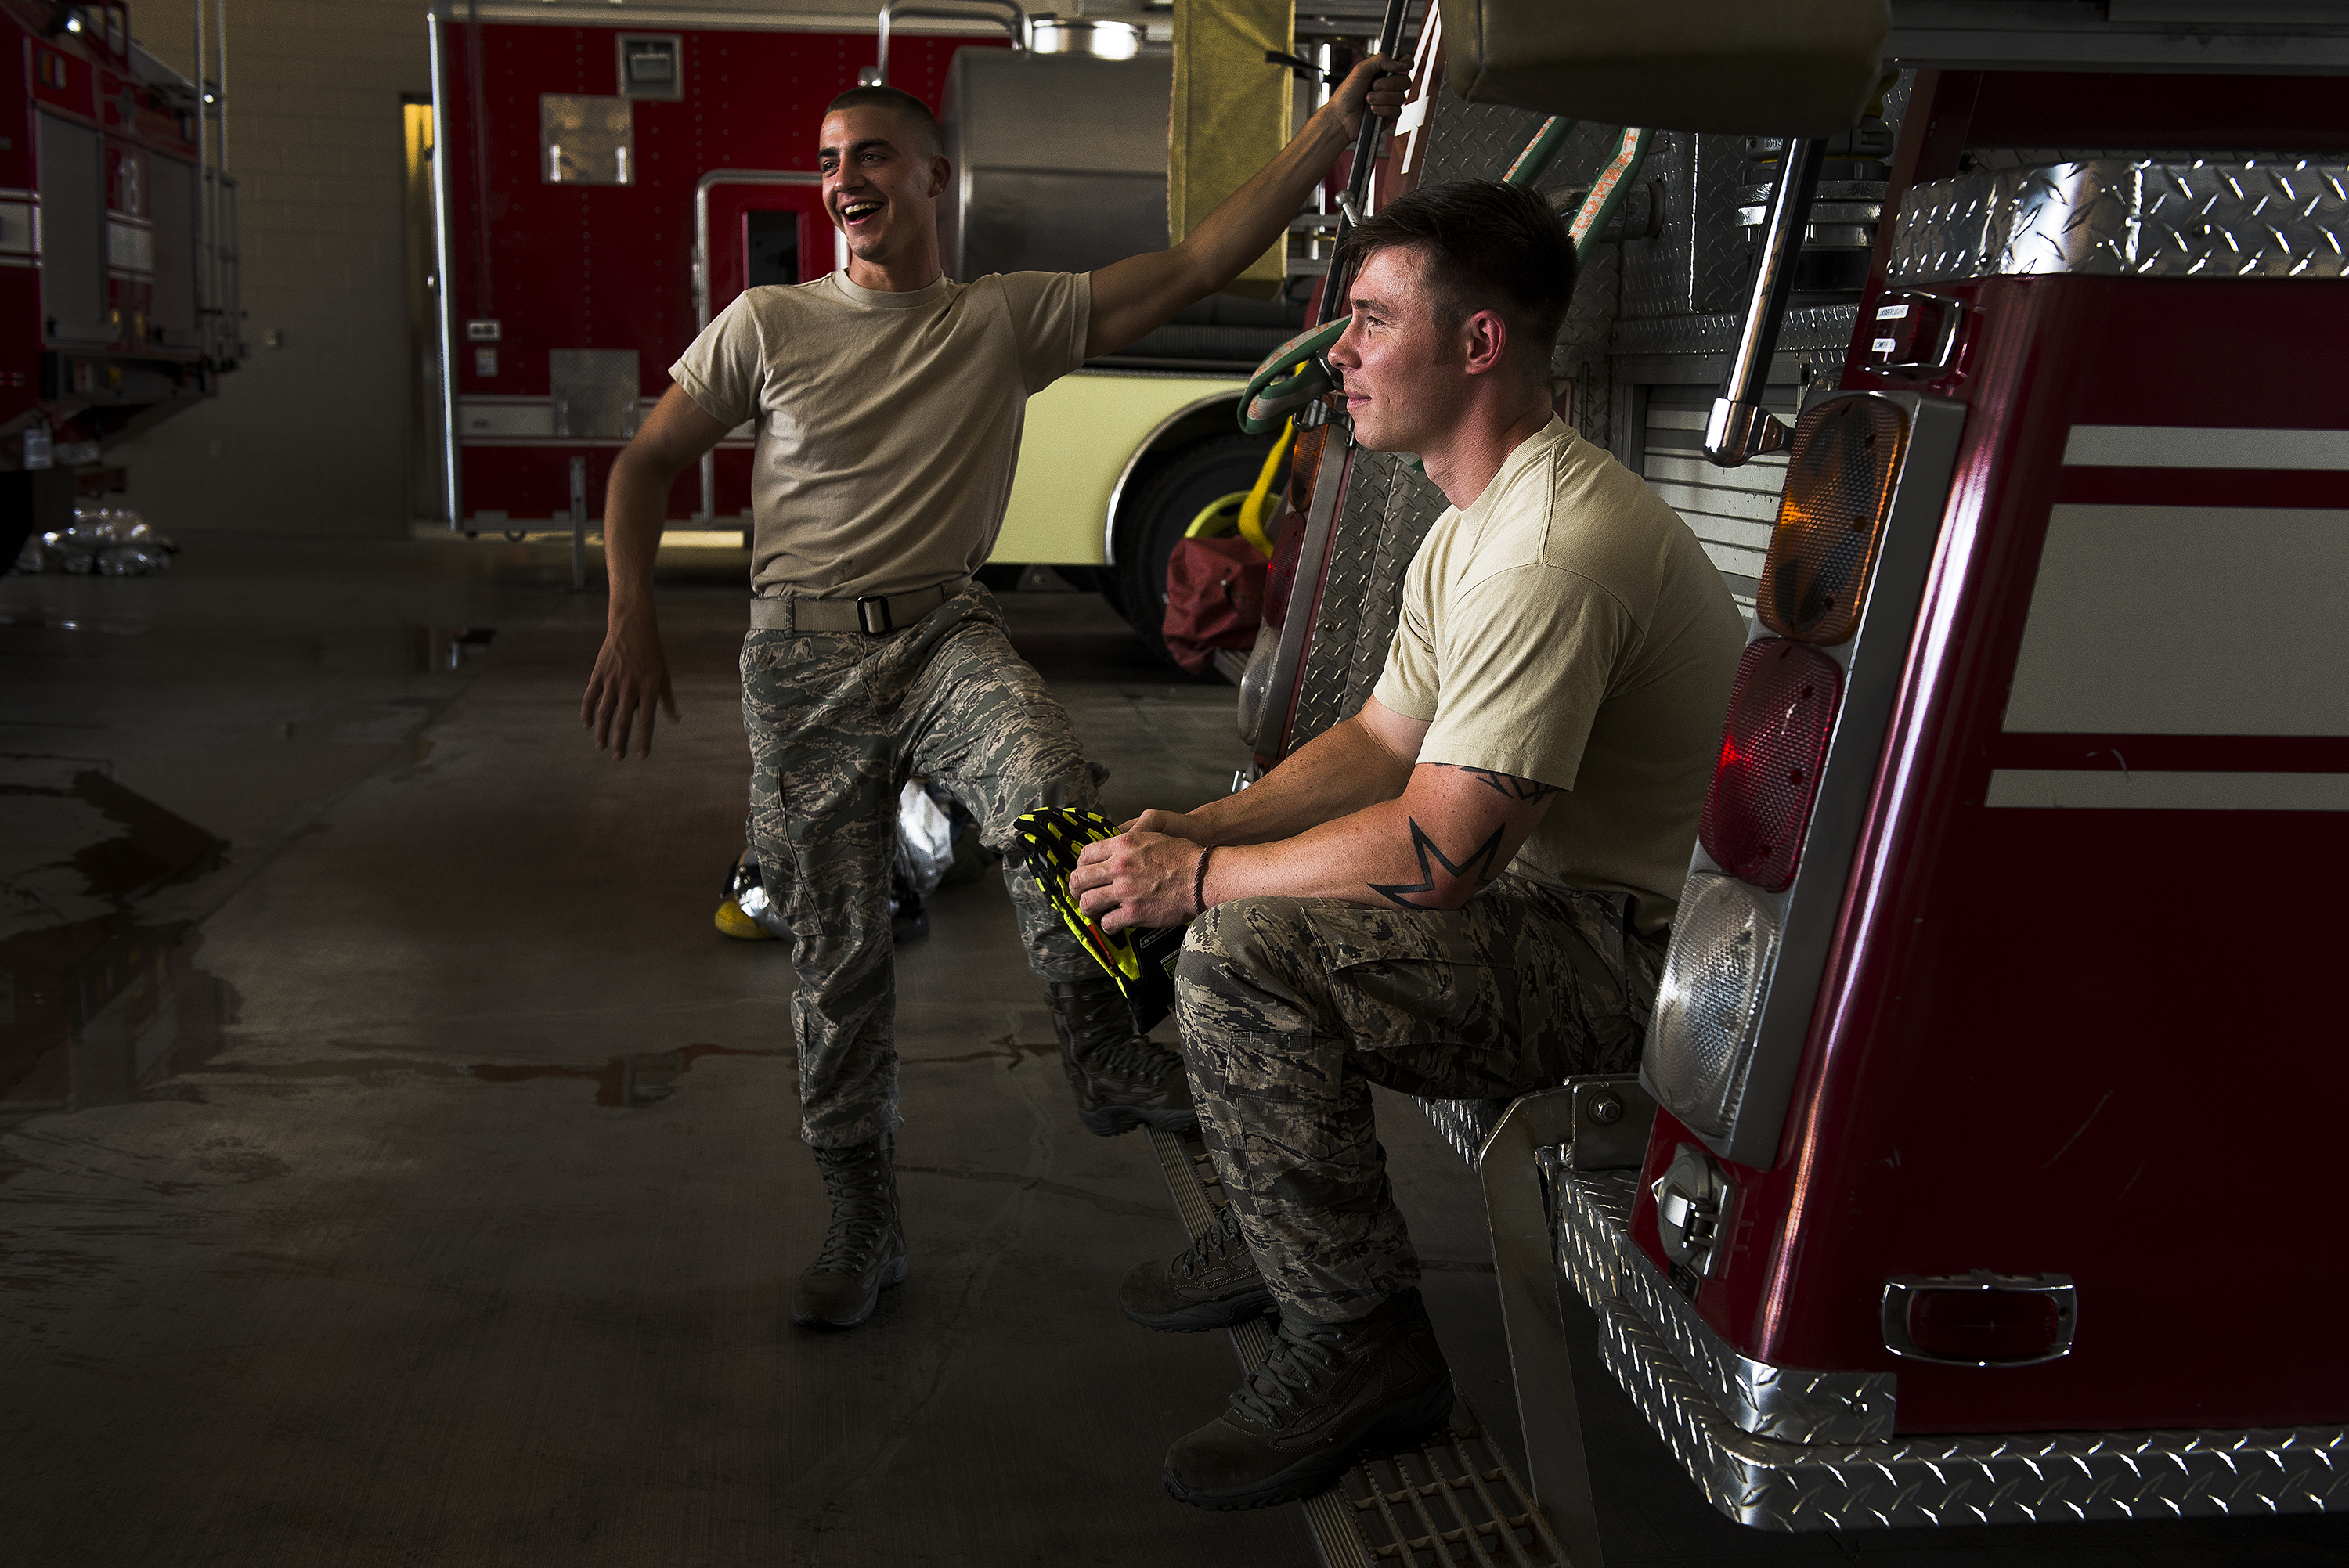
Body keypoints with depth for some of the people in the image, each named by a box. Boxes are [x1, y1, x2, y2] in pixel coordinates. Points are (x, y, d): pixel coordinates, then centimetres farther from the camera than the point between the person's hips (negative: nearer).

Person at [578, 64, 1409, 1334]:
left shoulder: (1009, 320, 4)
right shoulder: (768, 326, 4)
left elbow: (1200, 263, 0)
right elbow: (645, 465, 11)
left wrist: (1340, 122, -5)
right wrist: (631, 623, -3)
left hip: (946, 633, 0)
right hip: (805, 657, 1)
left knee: (1047, 794, -34)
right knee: (835, 946, 2)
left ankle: (1103, 1053, -19)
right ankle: (862, 1223, 16)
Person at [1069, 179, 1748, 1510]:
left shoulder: (1555, 550, -26)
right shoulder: (1476, 527, 9)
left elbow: (1441, 850, -29)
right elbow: (1379, 745, 14)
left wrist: (1202, 878, -17)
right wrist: (1194, 832, -1)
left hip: (1639, 954, -11)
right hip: (1552, 894, 11)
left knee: (1243, 949, -26)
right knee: (1218, 882, 17)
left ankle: (1360, 1347, -11)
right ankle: (1283, 1235, 26)